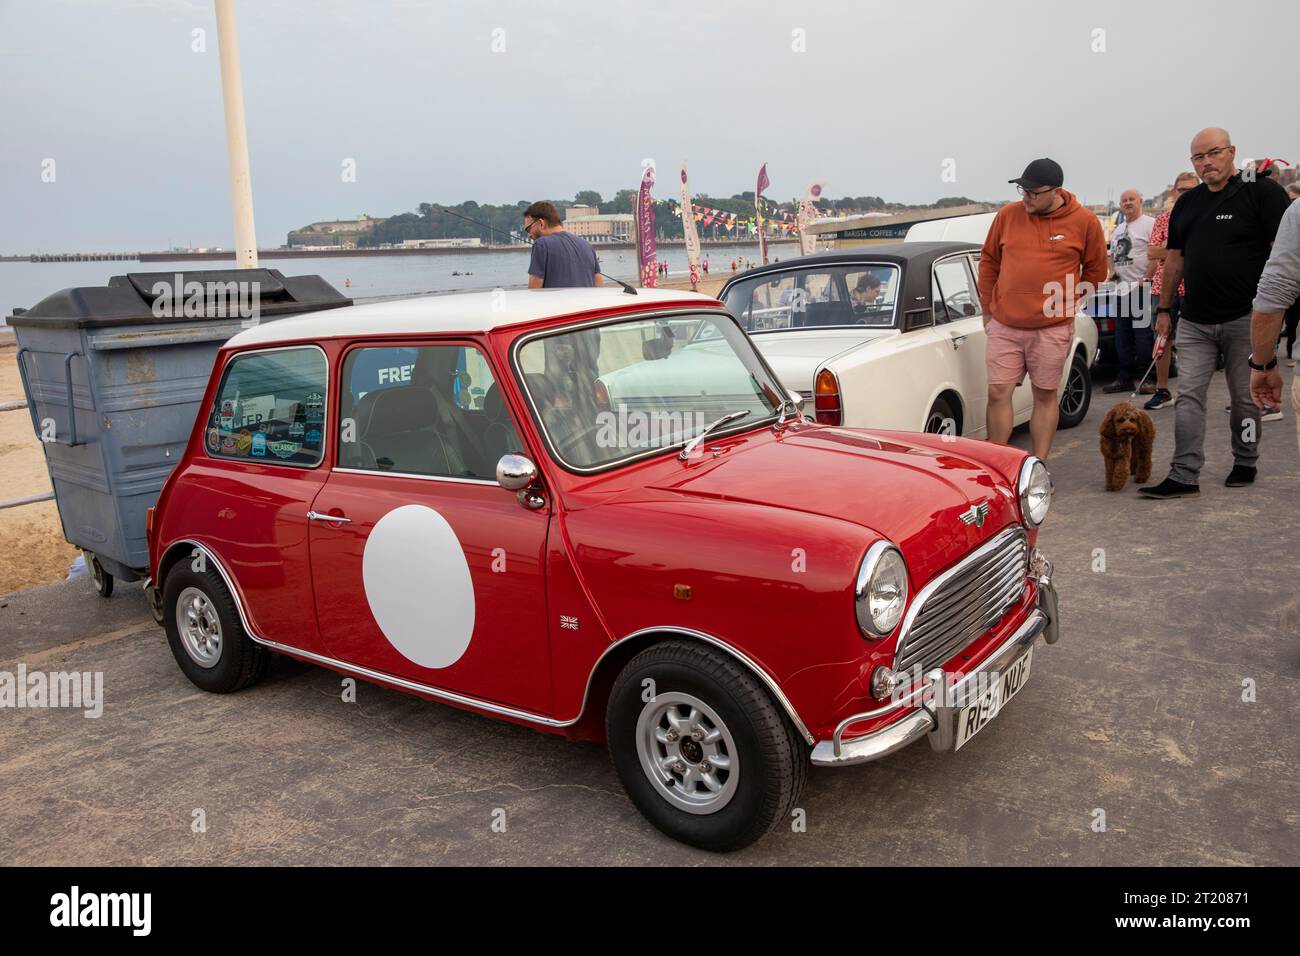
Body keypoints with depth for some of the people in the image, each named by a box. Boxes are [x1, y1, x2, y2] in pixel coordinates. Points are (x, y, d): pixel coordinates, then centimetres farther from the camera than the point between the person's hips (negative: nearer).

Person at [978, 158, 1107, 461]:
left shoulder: (1085, 222, -2)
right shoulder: (1007, 215, 3)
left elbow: (1095, 270, 9)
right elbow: (988, 261, 13)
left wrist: (1068, 303, 5)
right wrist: (988, 308, 12)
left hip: (1052, 330, -2)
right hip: (1003, 327, 2)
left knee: (1045, 396, 6)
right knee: (997, 393, 0)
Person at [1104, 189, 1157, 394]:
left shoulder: (1149, 224, -5)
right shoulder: (1118, 230, 21)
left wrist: (1147, 278, -21)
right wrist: (1112, 271, 11)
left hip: (1142, 287, -8)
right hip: (1122, 288, 8)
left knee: (1143, 335, -7)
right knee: (1122, 337, 10)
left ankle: (1146, 378, -2)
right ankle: (1126, 378, 17)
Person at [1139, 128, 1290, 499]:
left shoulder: (1262, 192, -5)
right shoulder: (1187, 204, 12)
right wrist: (1164, 308, 16)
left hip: (1244, 318, -4)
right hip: (1195, 321, 5)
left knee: (1245, 397, 7)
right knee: (1188, 396, -2)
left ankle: (1245, 464, 26)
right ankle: (1184, 477, -2)